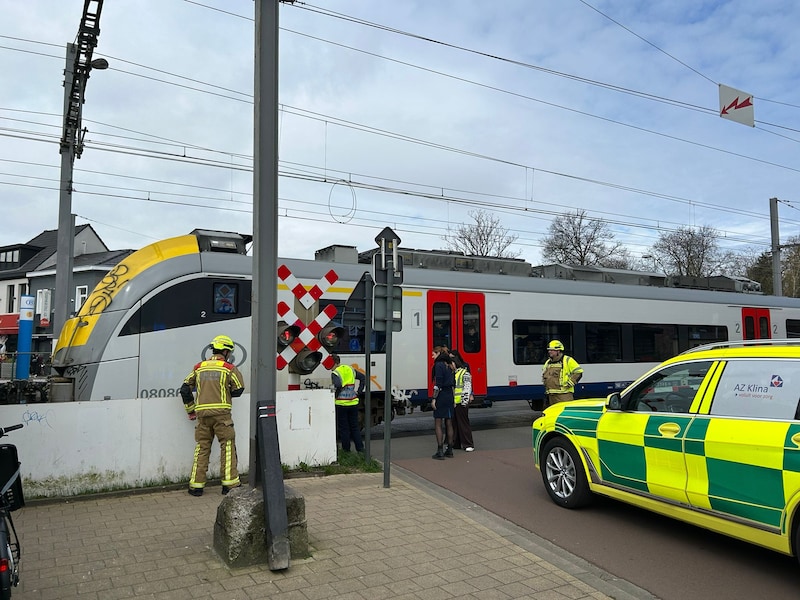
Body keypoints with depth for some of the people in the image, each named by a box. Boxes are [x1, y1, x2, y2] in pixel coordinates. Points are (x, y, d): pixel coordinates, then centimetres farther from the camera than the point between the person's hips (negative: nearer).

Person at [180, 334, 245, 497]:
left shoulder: (199, 367, 12)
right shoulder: (229, 368, -2)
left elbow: (185, 389, 14)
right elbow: (238, 390, 0)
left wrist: (190, 410, 22)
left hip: (202, 413, 4)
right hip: (221, 413, -4)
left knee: (201, 448, 11)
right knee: (228, 446, 2)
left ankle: (196, 485, 12)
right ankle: (230, 483, 0)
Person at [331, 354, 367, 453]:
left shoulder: (335, 373, -10)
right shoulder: (350, 369, 10)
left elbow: (338, 385, -27)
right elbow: (363, 378, 12)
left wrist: (335, 396, -11)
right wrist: (358, 391, 11)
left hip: (341, 404, -5)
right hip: (353, 402, 5)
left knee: (343, 428, 5)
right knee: (355, 427, 13)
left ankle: (346, 450, 10)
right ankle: (360, 449, 12)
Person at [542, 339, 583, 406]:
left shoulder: (568, 360, -2)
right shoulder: (547, 362, 18)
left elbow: (578, 372, -6)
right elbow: (544, 375, 34)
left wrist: (569, 383, -10)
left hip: (564, 394, -7)